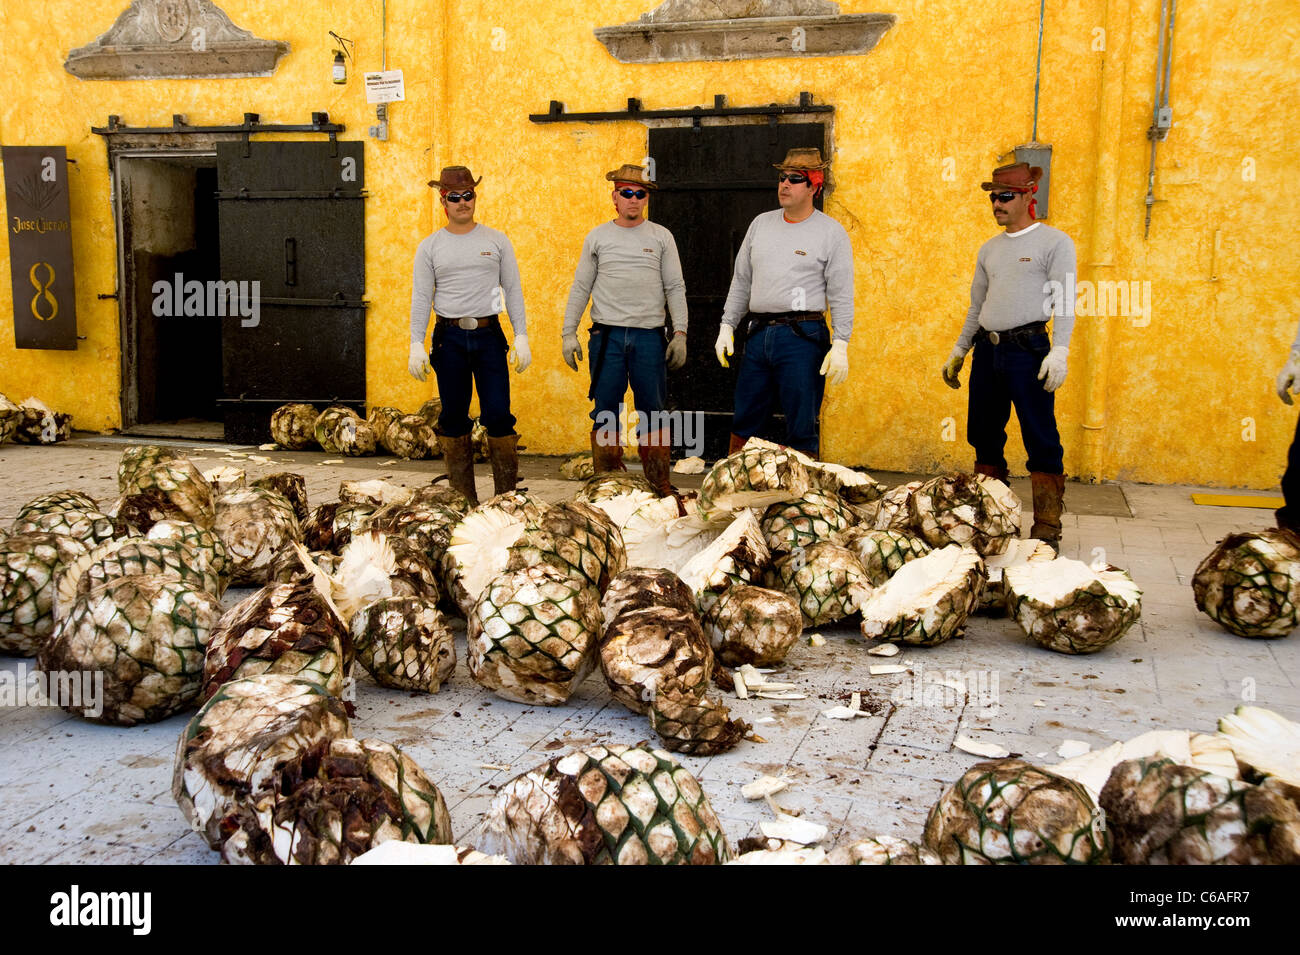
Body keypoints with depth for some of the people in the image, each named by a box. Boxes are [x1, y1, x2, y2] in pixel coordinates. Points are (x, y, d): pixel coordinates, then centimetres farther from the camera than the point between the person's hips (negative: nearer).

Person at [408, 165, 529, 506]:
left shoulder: (496, 240, 7)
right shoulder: (430, 246, 6)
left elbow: (512, 290, 7)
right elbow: (421, 298, 5)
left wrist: (521, 336, -1)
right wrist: (416, 344, -4)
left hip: (489, 335, 0)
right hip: (449, 337, 1)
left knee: (499, 415, -6)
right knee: (453, 417, 4)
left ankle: (508, 495, 3)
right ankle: (463, 497, 13)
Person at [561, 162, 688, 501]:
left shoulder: (661, 237, 9)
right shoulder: (597, 237, 10)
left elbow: (675, 288, 8)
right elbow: (580, 288, 12)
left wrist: (680, 333, -1)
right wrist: (568, 333, 5)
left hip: (650, 336, 0)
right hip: (607, 336, 0)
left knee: (654, 413, 1)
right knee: (605, 413, 0)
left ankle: (659, 485, 8)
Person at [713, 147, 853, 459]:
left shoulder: (831, 232, 0)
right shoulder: (761, 223, 14)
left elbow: (841, 295, -3)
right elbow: (741, 280, 19)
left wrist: (840, 346, -11)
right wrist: (727, 326, 12)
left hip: (803, 337, -5)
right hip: (759, 334, 5)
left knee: (802, 428, -2)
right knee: (744, 422, 10)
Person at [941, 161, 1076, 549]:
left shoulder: (1054, 242, 0)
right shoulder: (989, 249, 18)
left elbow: (1064, 302, -7)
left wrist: (1059, 351, -17)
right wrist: (959, 349, 20)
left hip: (1027, 348, -6)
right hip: (987, 349, 7)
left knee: (1041, 440, -6)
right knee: (984, 435, 9)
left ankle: (1047, 528, -1)